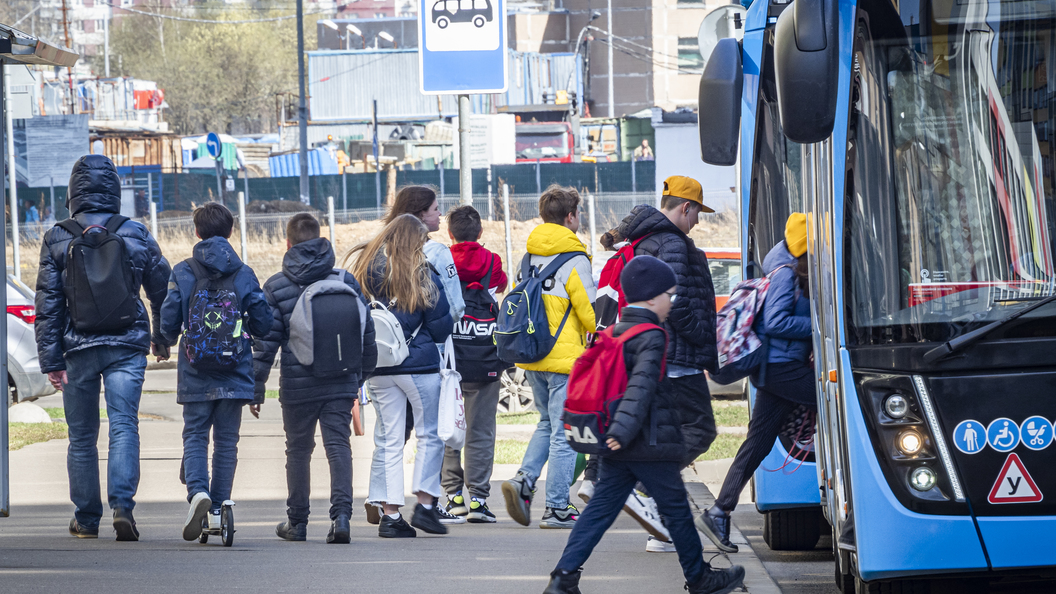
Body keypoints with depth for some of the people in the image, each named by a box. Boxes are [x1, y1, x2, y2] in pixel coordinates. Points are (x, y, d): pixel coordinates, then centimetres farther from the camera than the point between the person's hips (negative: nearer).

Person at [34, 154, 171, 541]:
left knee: (82, 436, 10)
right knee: (124, 426, -5)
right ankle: (122, 505, -24)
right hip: (127, 346, 0)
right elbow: (162, 290, 12)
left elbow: (48, 303, -3)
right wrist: (162, 339, 27)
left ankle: (86, 518, 16)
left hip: (78, 347, 0)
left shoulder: (57, 238, 0)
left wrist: (50, 359, -2)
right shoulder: (137, 235, 3)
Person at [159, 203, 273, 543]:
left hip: (196, 375, -1)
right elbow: (263, 323, 0)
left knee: (195, 437, 6)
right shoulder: (243, 274, -1)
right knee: (226, 441, 10)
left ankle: (198, 492, -20)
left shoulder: (183, 273, -4)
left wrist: (170, 339, 19)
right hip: (234, 375, 1)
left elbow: (169, 322, -5)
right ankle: (218, 510, 8)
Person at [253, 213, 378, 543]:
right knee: (339, 445, 0)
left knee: (298, 450, 13)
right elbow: (366, 333, 7)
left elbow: (266, 340, -4)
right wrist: (363, 375, 19)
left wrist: (256, 386, 1)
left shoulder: (276, 287, -2)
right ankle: (341, 514, -18)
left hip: (298, 385, -1)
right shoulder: (347, 281, 3)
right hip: (341, 383, 1)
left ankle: (296, 522, 21)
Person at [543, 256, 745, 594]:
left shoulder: (613, 334, 12)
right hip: (651, 447, -8)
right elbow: (641, 386, -26)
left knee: (601, 508, 5)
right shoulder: (652, 338, -14)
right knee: (676, 509, 7)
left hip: (617, 450, 8)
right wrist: (621, 432, -34)